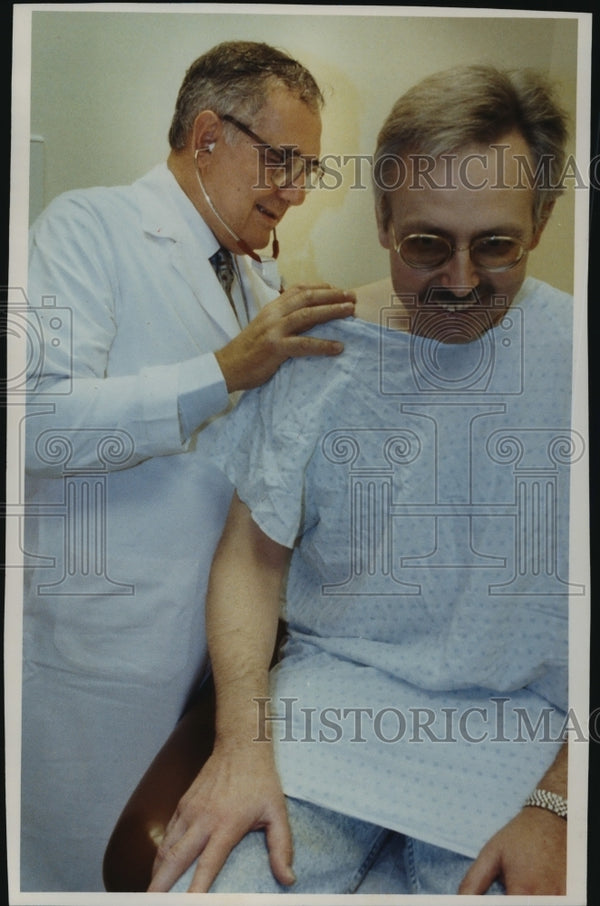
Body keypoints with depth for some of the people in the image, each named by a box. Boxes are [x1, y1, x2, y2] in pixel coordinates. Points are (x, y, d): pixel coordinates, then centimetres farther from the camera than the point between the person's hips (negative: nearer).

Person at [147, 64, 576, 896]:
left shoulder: (569, 356, -6)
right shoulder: (318, 348, -2)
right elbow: (255, 553, 0)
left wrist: (556, 805, -13)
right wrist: (242, 743, -13)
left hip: (526, 729, 0)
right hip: (330, 691, 1)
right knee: (211, 884, -19)